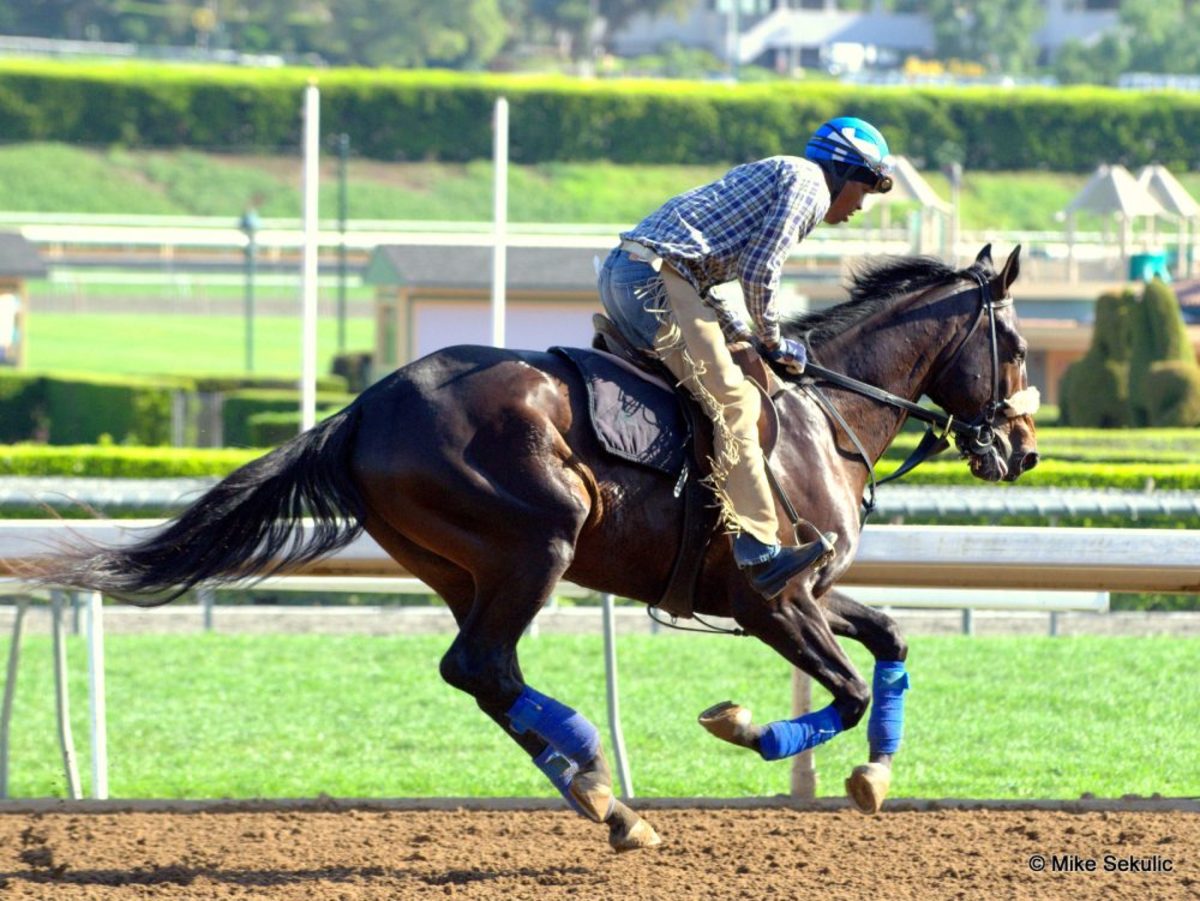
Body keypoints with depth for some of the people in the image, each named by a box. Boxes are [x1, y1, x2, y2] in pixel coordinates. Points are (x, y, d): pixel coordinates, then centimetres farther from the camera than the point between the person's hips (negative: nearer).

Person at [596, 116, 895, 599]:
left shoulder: (770, 175, 32)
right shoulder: (807, 182, 3)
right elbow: (759, 271, -8)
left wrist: (745, 340, 22)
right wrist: (774, 343, 6)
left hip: (619, 272, 10)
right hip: (657, 278, -10)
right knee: (732, 399, -15)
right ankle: (758, 549, -23)